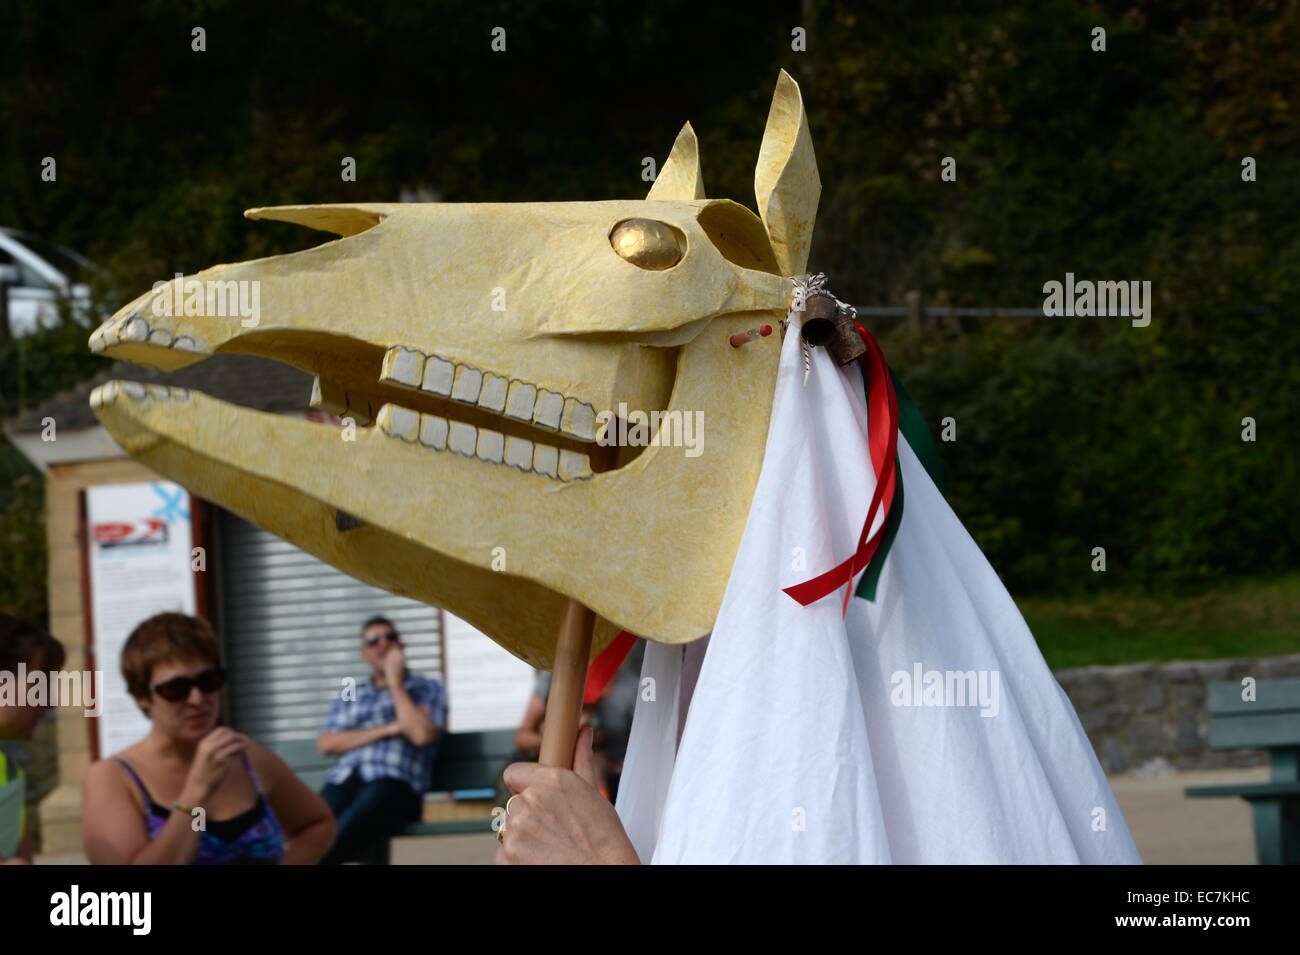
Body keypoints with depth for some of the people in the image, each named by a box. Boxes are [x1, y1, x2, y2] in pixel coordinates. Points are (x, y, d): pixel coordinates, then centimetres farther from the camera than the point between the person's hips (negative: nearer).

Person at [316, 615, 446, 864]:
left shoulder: (428, 688, 21)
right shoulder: (349, 697, 28)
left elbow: (421, 734, 1)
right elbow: (326, 744, 11)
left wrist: (395, 681, 9)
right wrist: (390, 729, 1)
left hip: (394, 782, -3)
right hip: (342, 781, 3)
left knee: (343, 832, -36)